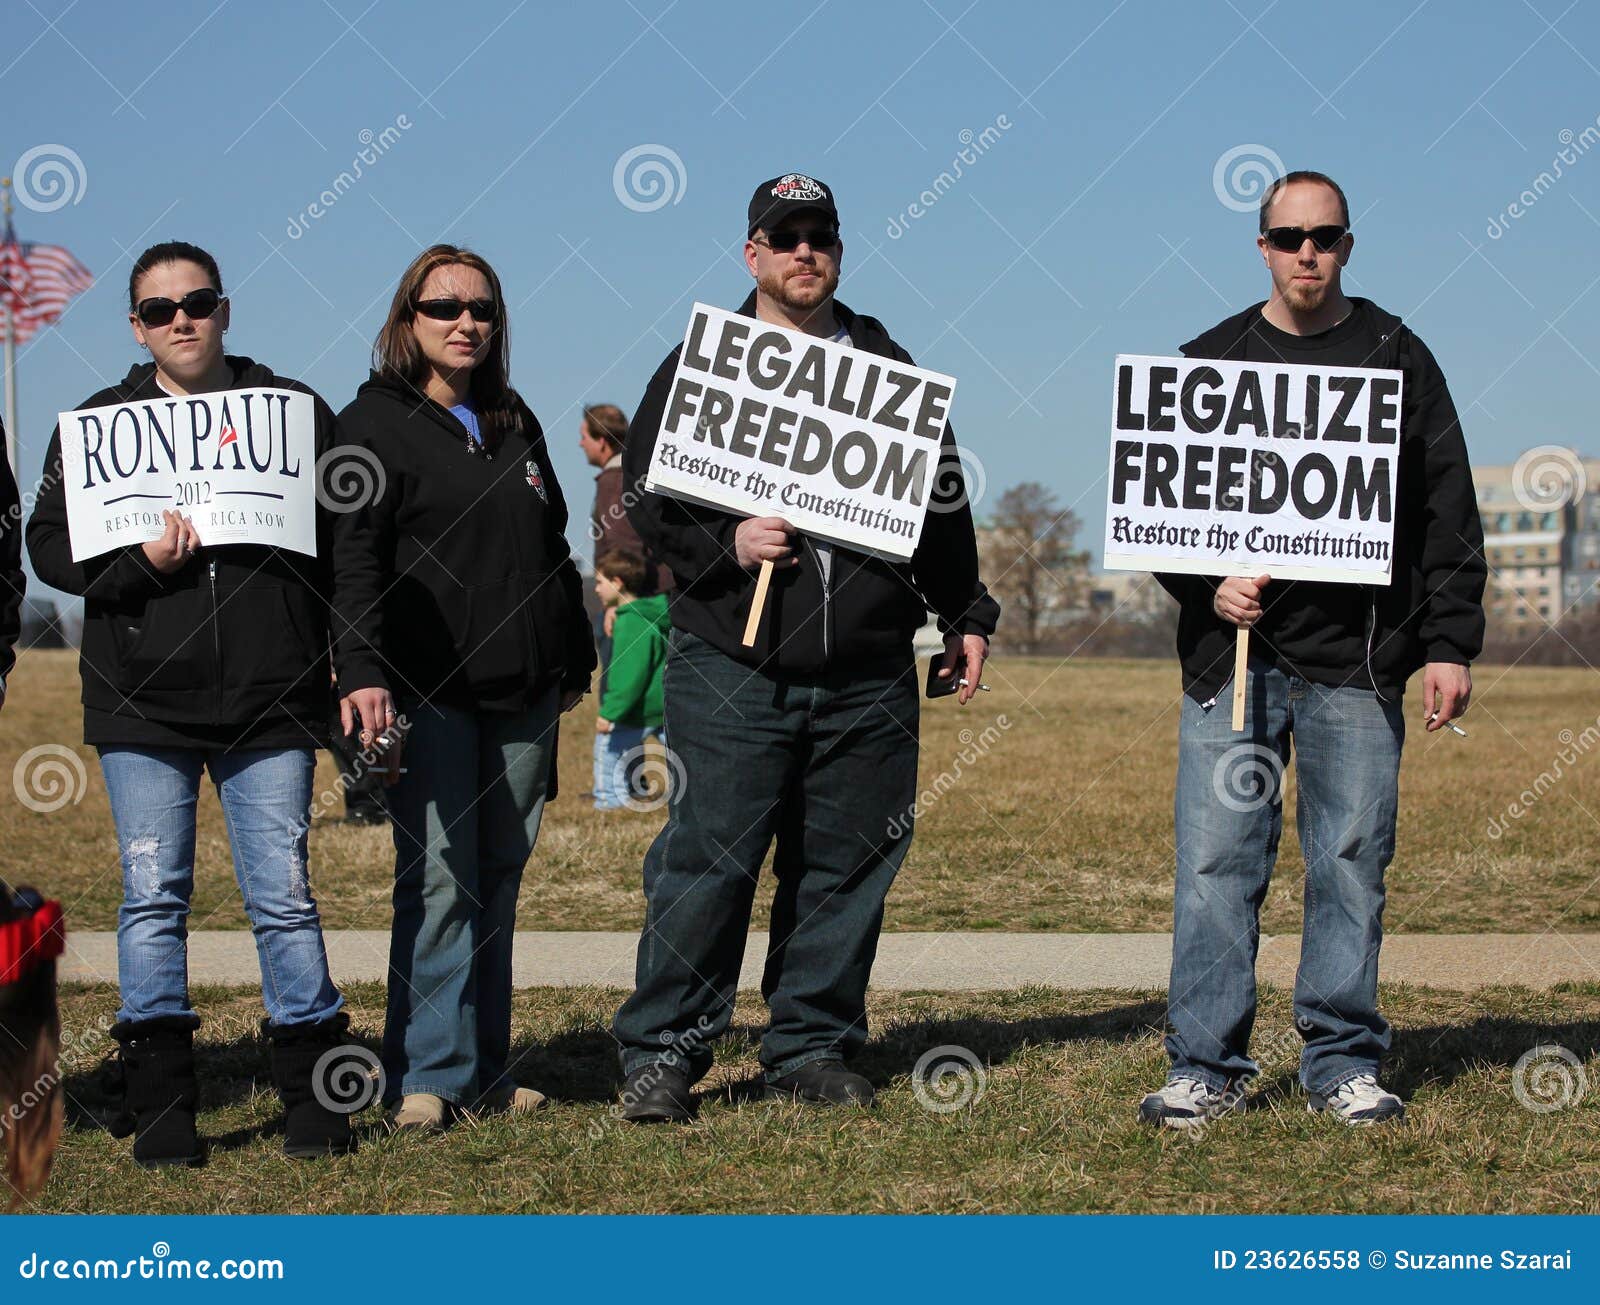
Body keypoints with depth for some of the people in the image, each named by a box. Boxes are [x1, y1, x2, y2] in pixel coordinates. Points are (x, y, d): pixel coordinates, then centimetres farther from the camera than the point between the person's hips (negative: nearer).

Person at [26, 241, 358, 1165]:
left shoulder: (294, 411, 9)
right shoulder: (98, 422, 10)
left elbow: (345, 543, 9)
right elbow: (50, 545, 5)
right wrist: (140, 561, -13)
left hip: (270, 705, 0)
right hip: (143, 706, 1)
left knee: (284, 896, 0)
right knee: (153, 898, 1)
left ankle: (314, 1094, 10)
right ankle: (163, 1107, 8)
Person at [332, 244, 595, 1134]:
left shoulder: (516, 425, 18)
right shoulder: (375, 424, -2)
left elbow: (554, 551, 25)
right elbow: (352, 558, -12)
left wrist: (576, 660, 22)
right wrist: (363, 669, -24)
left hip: (523, 693, 6)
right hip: (428, 692, -6)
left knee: (500, 880, 7)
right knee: (438, 881, -9)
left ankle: (487, 1073, 12)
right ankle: (428, 1075, -3)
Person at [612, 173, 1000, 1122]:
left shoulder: (888, 369, 15)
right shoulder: (700, 365, 7)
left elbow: (941, 503, 20)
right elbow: (648, 495, 3)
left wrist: (965, 615, 17)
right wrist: (727, 543, -13)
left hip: (870, 675, 3)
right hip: (732, 663, -3)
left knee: (848, 865, 6)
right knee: (708, 859, -5)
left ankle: (813, 1048, 17)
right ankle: (662, 1053, 2)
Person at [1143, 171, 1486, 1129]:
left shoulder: (1396, 358, 8)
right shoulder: (1212, 361, 10)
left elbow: (1447, 512, 7)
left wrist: (1450, 643, 0)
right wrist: (1209, 586, -8)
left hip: (1357, 663, 0)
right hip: (1232, 654, 0)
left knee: (1353, 863, 3)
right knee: (1218, 863, -2)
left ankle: (1345, 1061, 13)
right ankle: (1207, 1067, 6)